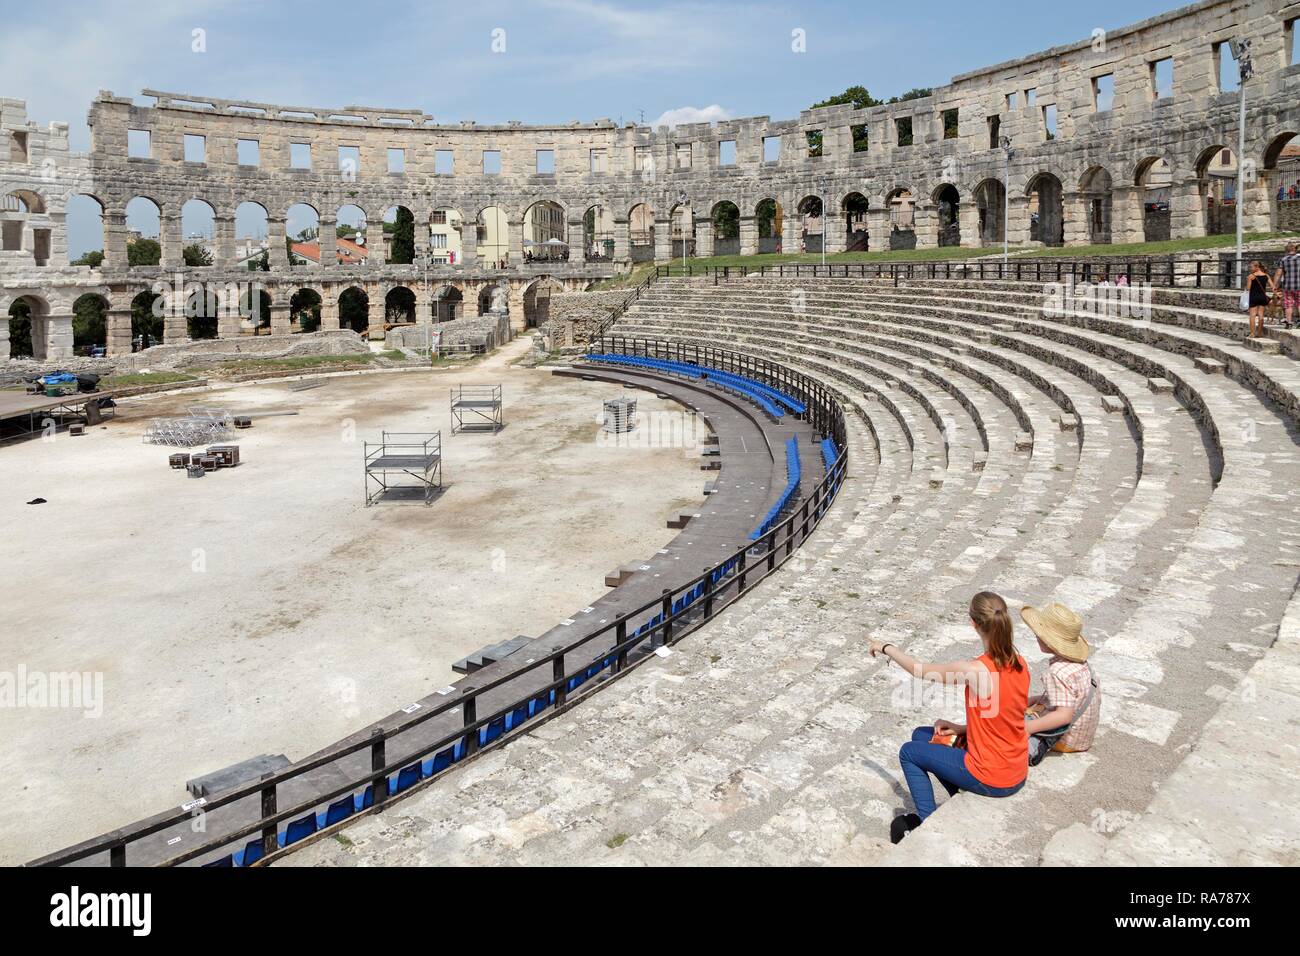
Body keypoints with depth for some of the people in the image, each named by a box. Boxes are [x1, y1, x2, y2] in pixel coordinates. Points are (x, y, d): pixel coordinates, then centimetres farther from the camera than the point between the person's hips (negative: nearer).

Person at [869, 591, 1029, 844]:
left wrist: (887, 647, 6)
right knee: (921, 735, 21)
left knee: (909, 752, 15)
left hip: (990, 780, -6)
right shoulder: (1020, 664, -6)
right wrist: (962, 729, 6)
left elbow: (920, 670, -9)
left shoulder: (973, 670, -27)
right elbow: (998, 719, 5)